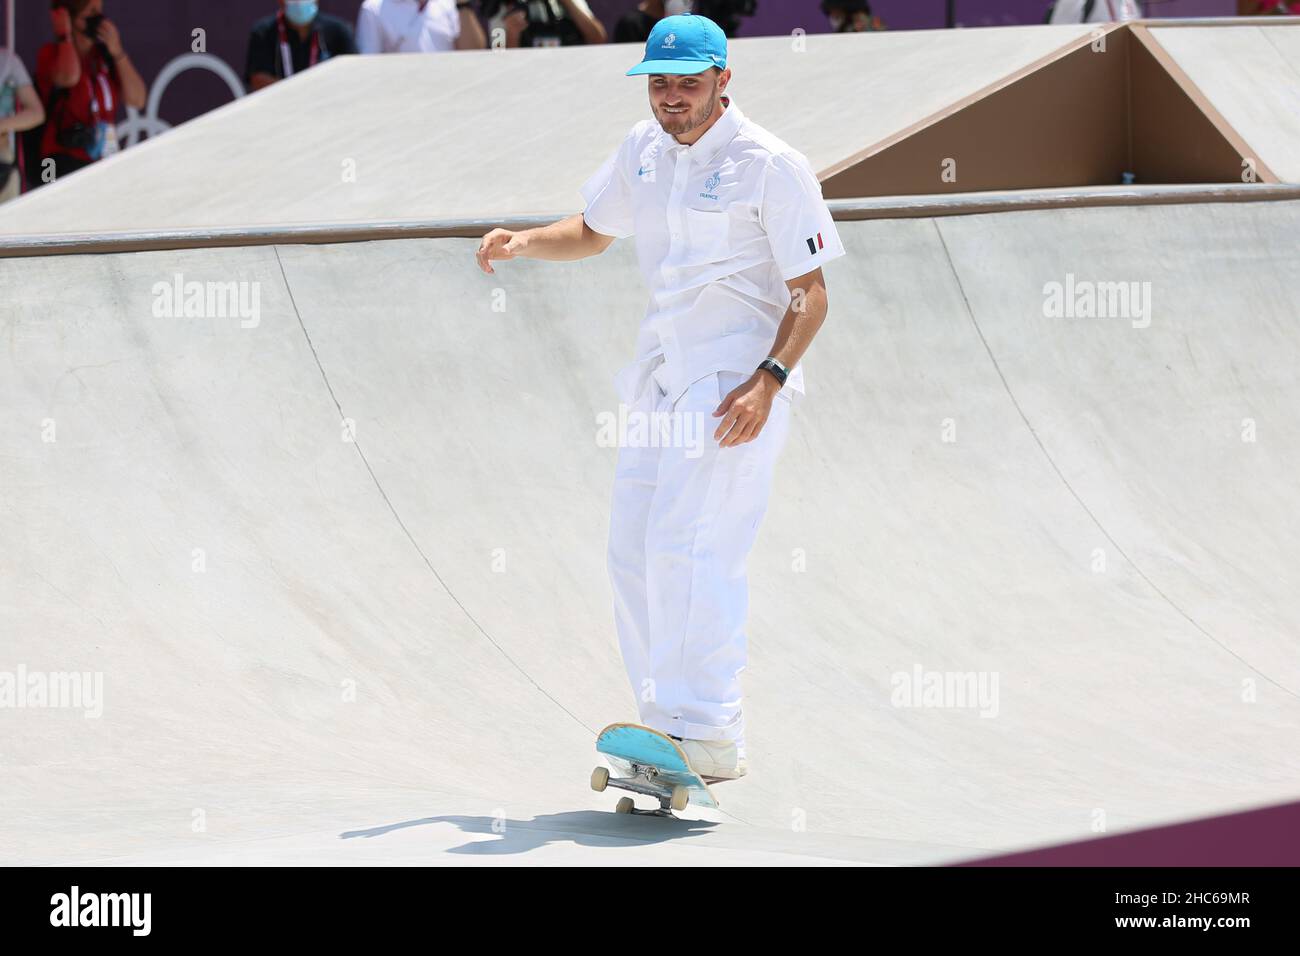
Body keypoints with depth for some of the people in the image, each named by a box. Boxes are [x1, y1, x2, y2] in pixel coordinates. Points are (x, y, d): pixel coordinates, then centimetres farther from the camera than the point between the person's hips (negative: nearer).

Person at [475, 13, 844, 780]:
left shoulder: (771, 166, -12)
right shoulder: (643, 151, 10)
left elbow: (811, 293, -12)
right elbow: (593, 232, 27)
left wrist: (767, 382, -25)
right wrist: (518, 242, 8)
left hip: (739, 378, -8)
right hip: (662, 373, 8)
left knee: (690, 545, -18)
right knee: (634, 552, 6)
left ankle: (711, 737, -17)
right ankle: (670, 722, 14)